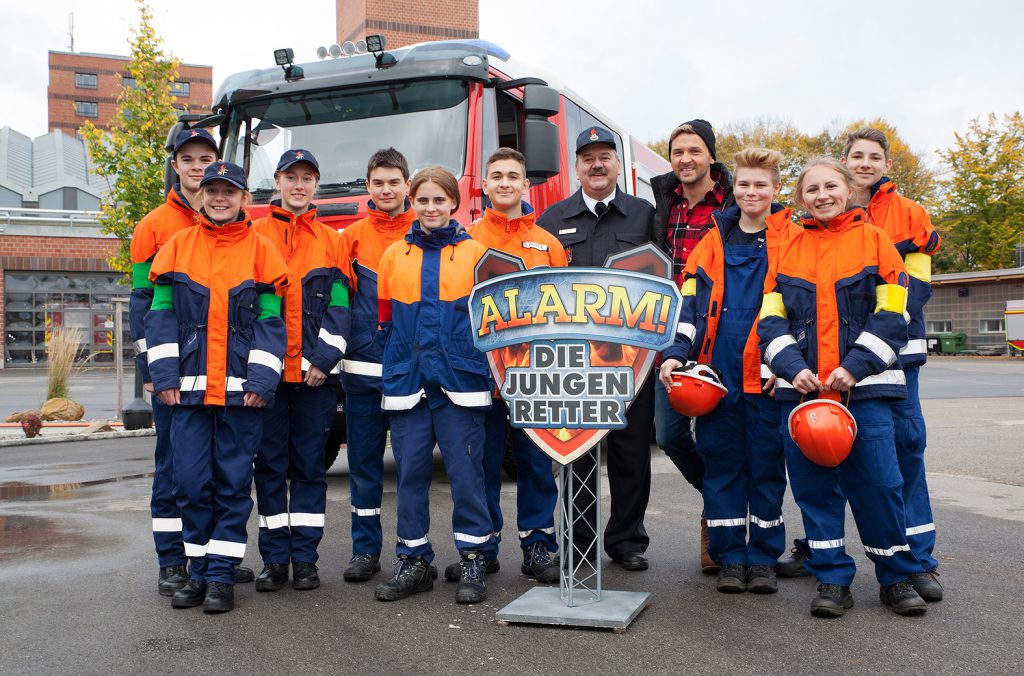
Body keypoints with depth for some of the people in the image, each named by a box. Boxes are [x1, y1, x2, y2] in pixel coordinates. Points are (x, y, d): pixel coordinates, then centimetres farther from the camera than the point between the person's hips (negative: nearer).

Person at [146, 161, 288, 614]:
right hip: (189, 388, 2)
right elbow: (161, 314, 7)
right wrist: (164, 374, -2)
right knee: (191, 481, 4)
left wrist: (262, 378, -8)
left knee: (234, 483, 3)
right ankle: (198, 571, 18)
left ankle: (222, 575, 13)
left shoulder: (260, 249, 4)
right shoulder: (180, 245, 9)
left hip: (240, 389, -2)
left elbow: (271, 320, 0)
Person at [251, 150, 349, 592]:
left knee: (309, 464, 5)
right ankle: (274, 558, 14)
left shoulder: (331, 241, 9)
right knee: (270, 463, 4)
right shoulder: (255, 235, 8)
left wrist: (324, 359, -7)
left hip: (315, 373, 0)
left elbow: (339, 307, 4)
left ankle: (305, 557, 14)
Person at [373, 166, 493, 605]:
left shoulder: (475, 253, 4)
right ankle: (414, 560, 18)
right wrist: (397, 357, 6)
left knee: (466, 471, 0)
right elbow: (383, 317, 14)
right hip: (407, 382, 2)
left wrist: (480, 359, -2)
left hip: (460, 382, -2)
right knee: (410, 473, 7)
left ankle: (472, 560, 11)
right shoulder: (394, 255, 10)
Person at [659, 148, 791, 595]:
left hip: (766, 377, -2)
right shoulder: (714, 242, 11)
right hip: (716, 373, 3)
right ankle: (730, 557, 17)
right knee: (721, 463, 6)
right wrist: (675, 354, -6)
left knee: (766, 465, 5)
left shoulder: (791, 241, 3)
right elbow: (689, 303, 7)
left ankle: (763, 557, 18)